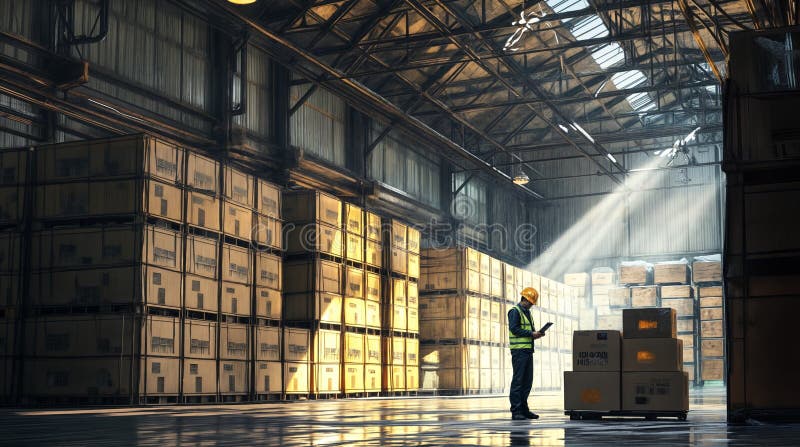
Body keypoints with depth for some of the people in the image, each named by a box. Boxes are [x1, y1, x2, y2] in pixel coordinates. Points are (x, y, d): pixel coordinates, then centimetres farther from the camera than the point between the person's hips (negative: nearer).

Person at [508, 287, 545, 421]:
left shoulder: (527, 312, 21)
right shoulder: (515, 311, -7)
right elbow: (514, 329, -17)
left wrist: (536, 334, 5)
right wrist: (531, 333, -17)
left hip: (528, 350, 9)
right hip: (519, 350, -9)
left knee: (527, 381, 10)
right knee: (518, 380, -7)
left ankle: (524, 409, 17)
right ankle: (516, 411, -5)